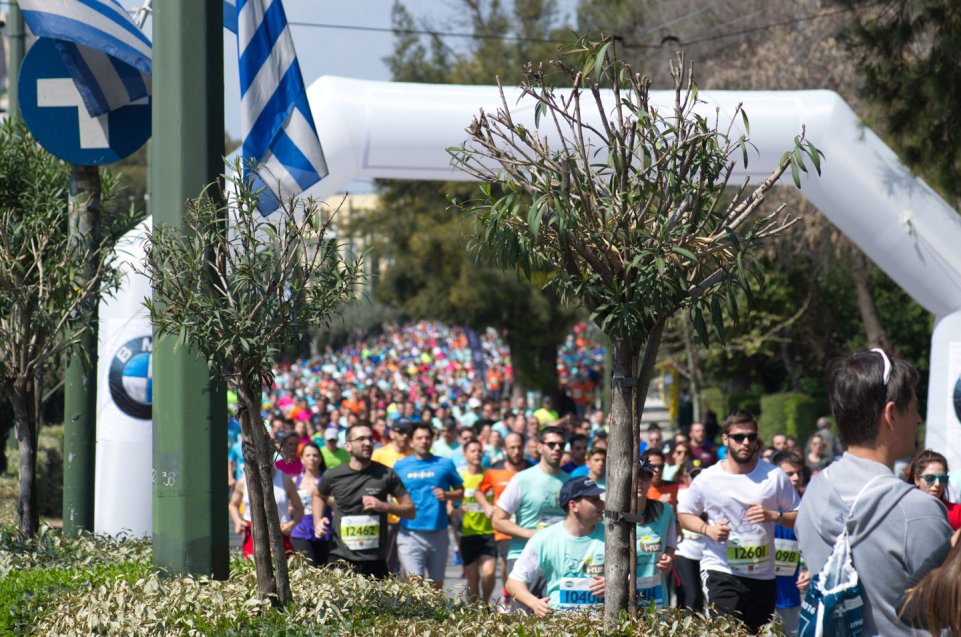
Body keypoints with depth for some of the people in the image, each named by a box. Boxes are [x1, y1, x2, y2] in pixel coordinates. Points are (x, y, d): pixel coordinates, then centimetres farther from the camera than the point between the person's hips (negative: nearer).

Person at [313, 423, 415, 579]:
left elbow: (410, 510, 4)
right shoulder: (333, 476, 2)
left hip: (375, 560, 0)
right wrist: (318, 521, 9)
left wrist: (384, 506, -12)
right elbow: (319, 496, 26)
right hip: (341, 559, 0)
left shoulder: (385, 474, 0)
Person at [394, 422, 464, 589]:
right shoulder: (400, 466, 7)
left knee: (436, 586, 9)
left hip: (438, 533, 2)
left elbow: (460, 491, 14)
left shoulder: (445, 464, 9)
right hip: (410, 533, -2)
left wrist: (447, 495, -7)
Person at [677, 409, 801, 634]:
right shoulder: (707, 479, -1)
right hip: (721, 572, -2)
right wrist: (707, 529, -10)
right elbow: (684, 514, 10)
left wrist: (774, 516, -16)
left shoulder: (774, 476, 0)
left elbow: (799, 518, 4)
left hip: (763, 575, 3)